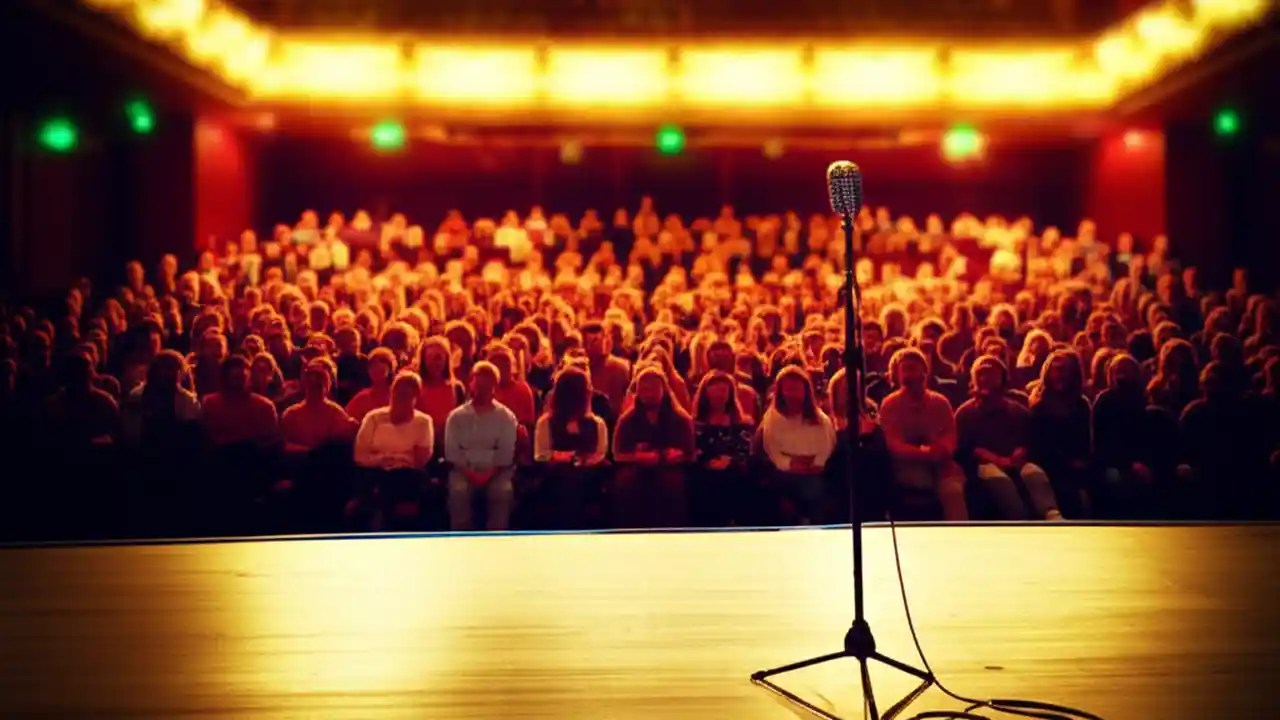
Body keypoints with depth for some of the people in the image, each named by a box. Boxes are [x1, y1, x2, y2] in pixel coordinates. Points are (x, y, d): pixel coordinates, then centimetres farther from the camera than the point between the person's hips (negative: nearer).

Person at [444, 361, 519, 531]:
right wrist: (469, 473, -13)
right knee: (458, 491, -31)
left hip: (495, 471, 0)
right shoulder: (456, 416, 9)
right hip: (464, 470, 1)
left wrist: (489, 473, -16)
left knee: (504, 491, -31)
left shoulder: (506, 417, 7)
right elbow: (452, 452, 2)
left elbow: (506, 453, -1)